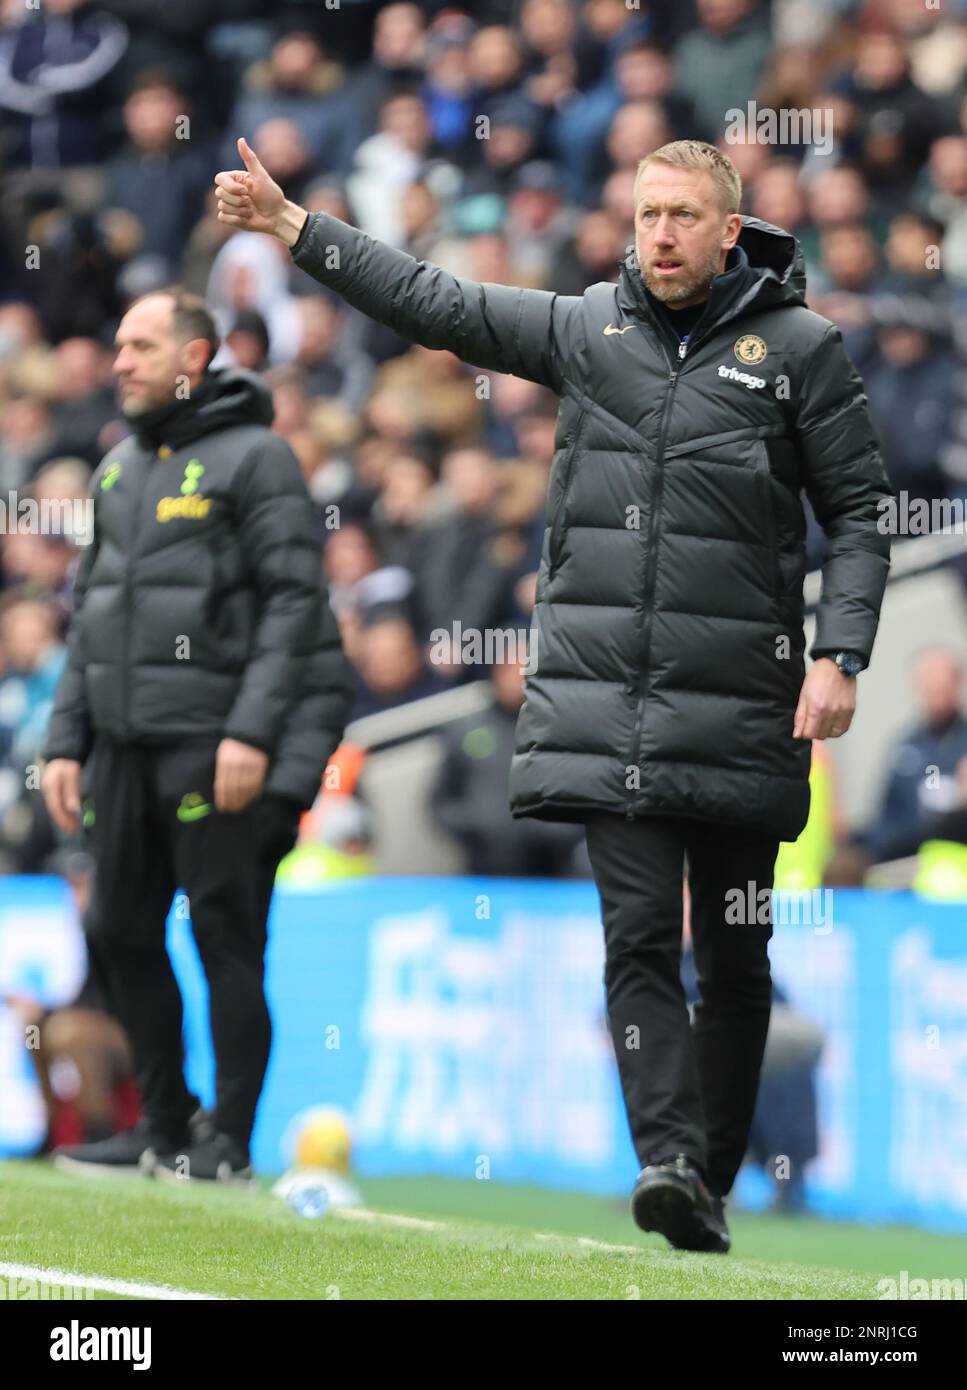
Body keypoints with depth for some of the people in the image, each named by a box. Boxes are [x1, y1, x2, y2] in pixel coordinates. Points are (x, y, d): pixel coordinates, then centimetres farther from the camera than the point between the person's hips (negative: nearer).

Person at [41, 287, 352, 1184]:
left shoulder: (253, 457, -5)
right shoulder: (119, 470, 18)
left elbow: (294, 600, -11)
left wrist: (251, 732, -19)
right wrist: (65, 740, 12)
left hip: (213, 744, -7)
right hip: (124, 741, 7)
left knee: (225, 936, -4)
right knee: (120, 934, 8)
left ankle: (230, 1143, 1)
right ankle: (161, 1128, 19)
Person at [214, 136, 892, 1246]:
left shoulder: (799, 349, 2)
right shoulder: (587, 328, 9)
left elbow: (860, 513, 4)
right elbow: (436, 305, 13)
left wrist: (839, 655, -7)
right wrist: (290, 225, 9)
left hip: (738, 700, -1)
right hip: (607, 695, 1)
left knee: (734, 954, 6)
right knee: (638, 932, -11)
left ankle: (715, 1176, 15)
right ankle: (669, 1160, -18)